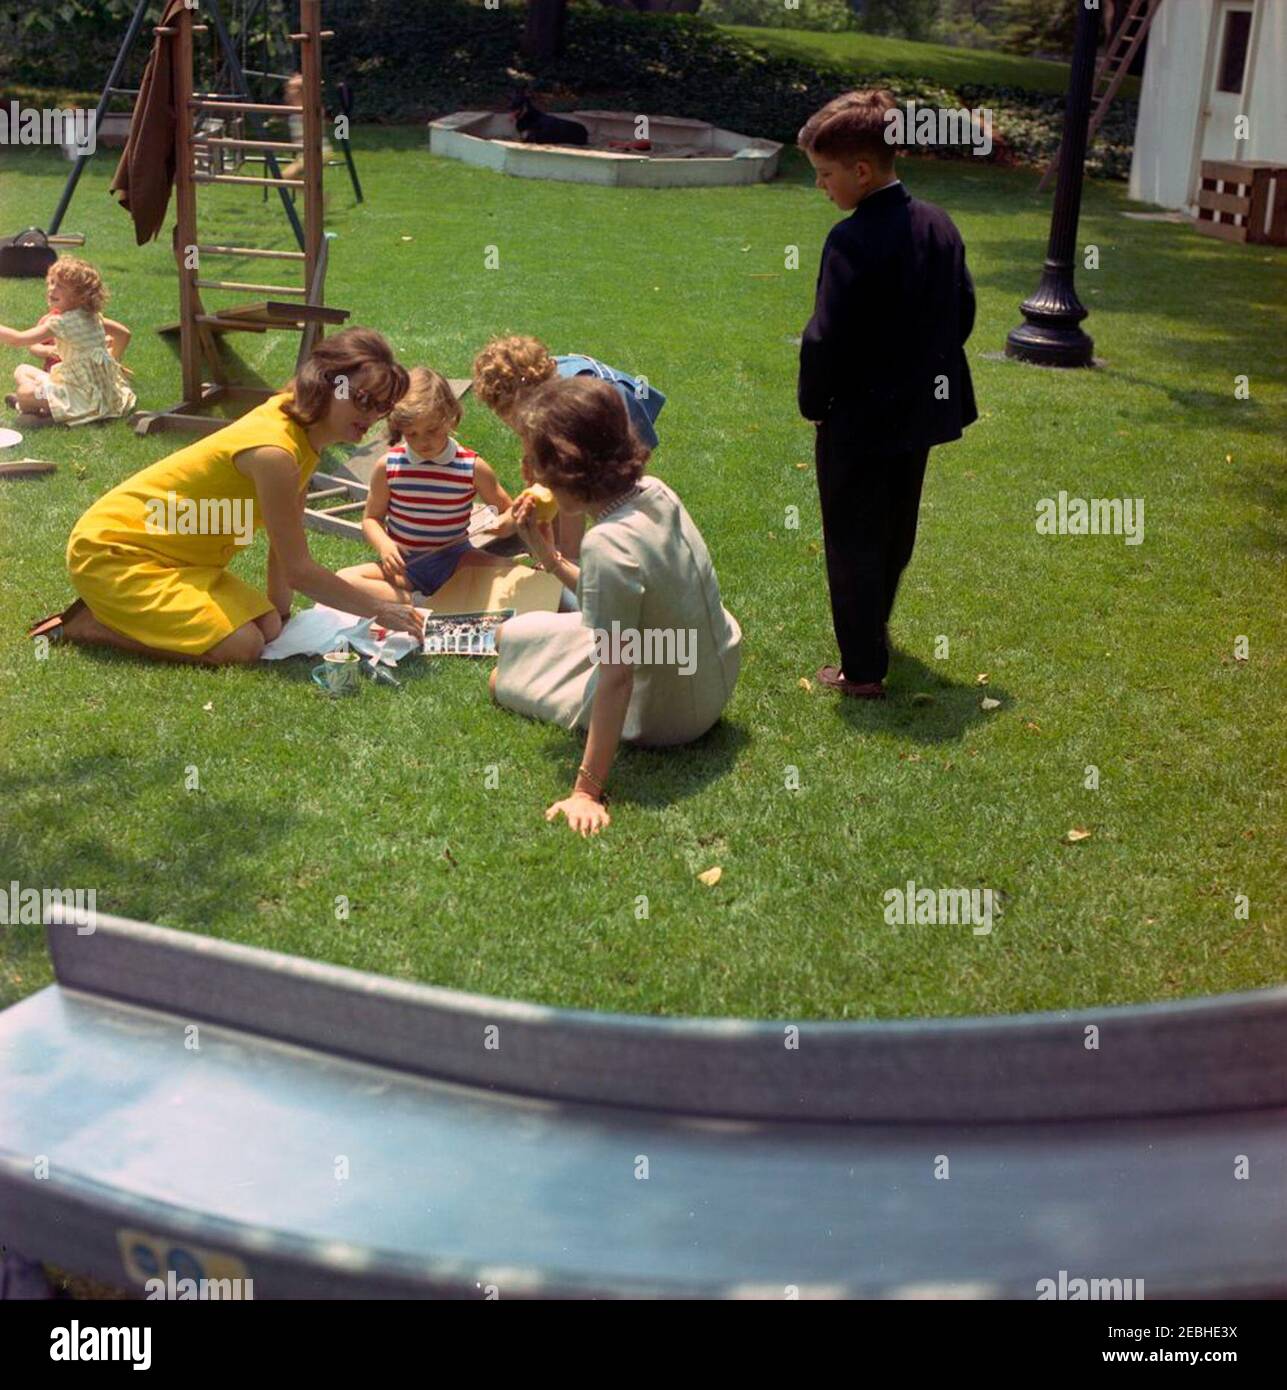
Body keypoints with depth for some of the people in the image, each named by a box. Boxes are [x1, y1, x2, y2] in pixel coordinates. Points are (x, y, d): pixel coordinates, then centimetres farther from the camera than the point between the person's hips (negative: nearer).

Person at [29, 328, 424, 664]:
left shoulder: (302, 426, -1)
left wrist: (279, 609, 1)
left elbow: (285, 536, 4)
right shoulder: (273, 451, -29)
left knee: (267, 627, -3)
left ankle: (117, 611, 12)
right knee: (241, 646, -19)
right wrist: (380, 610, -15)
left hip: (173, 554, 9)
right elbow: (298, 570, -23)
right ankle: (86, 626, -5)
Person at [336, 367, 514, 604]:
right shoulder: (388, 466, -5)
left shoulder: (473, 467, -7)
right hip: (404, 565, 0)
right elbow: (372, 518, 6)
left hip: (453, 561, 0)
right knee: (343, 580, -24)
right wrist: (384, 546, -16)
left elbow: (508, 510, 5)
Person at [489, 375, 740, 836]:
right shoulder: (654, 491, -9)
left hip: (665, 711, -8)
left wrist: (587, 791, -27)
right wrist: (550, 557, -2)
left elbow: (617, 677, -31)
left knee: (502, 677, 10)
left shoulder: (608, 544, -33)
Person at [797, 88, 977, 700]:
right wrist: (927, 368, 18)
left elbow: (826, 339, -22)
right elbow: (963, 311, 10)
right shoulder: (939, 225, 2)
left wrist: (814, 403, -8)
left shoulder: (852, 241, -22)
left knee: (853, 545, 4)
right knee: (896, 532, 23)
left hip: (860, 421, -8)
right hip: (922, 409, 8)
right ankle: (873, 624, 43)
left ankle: (863, 670, 10)